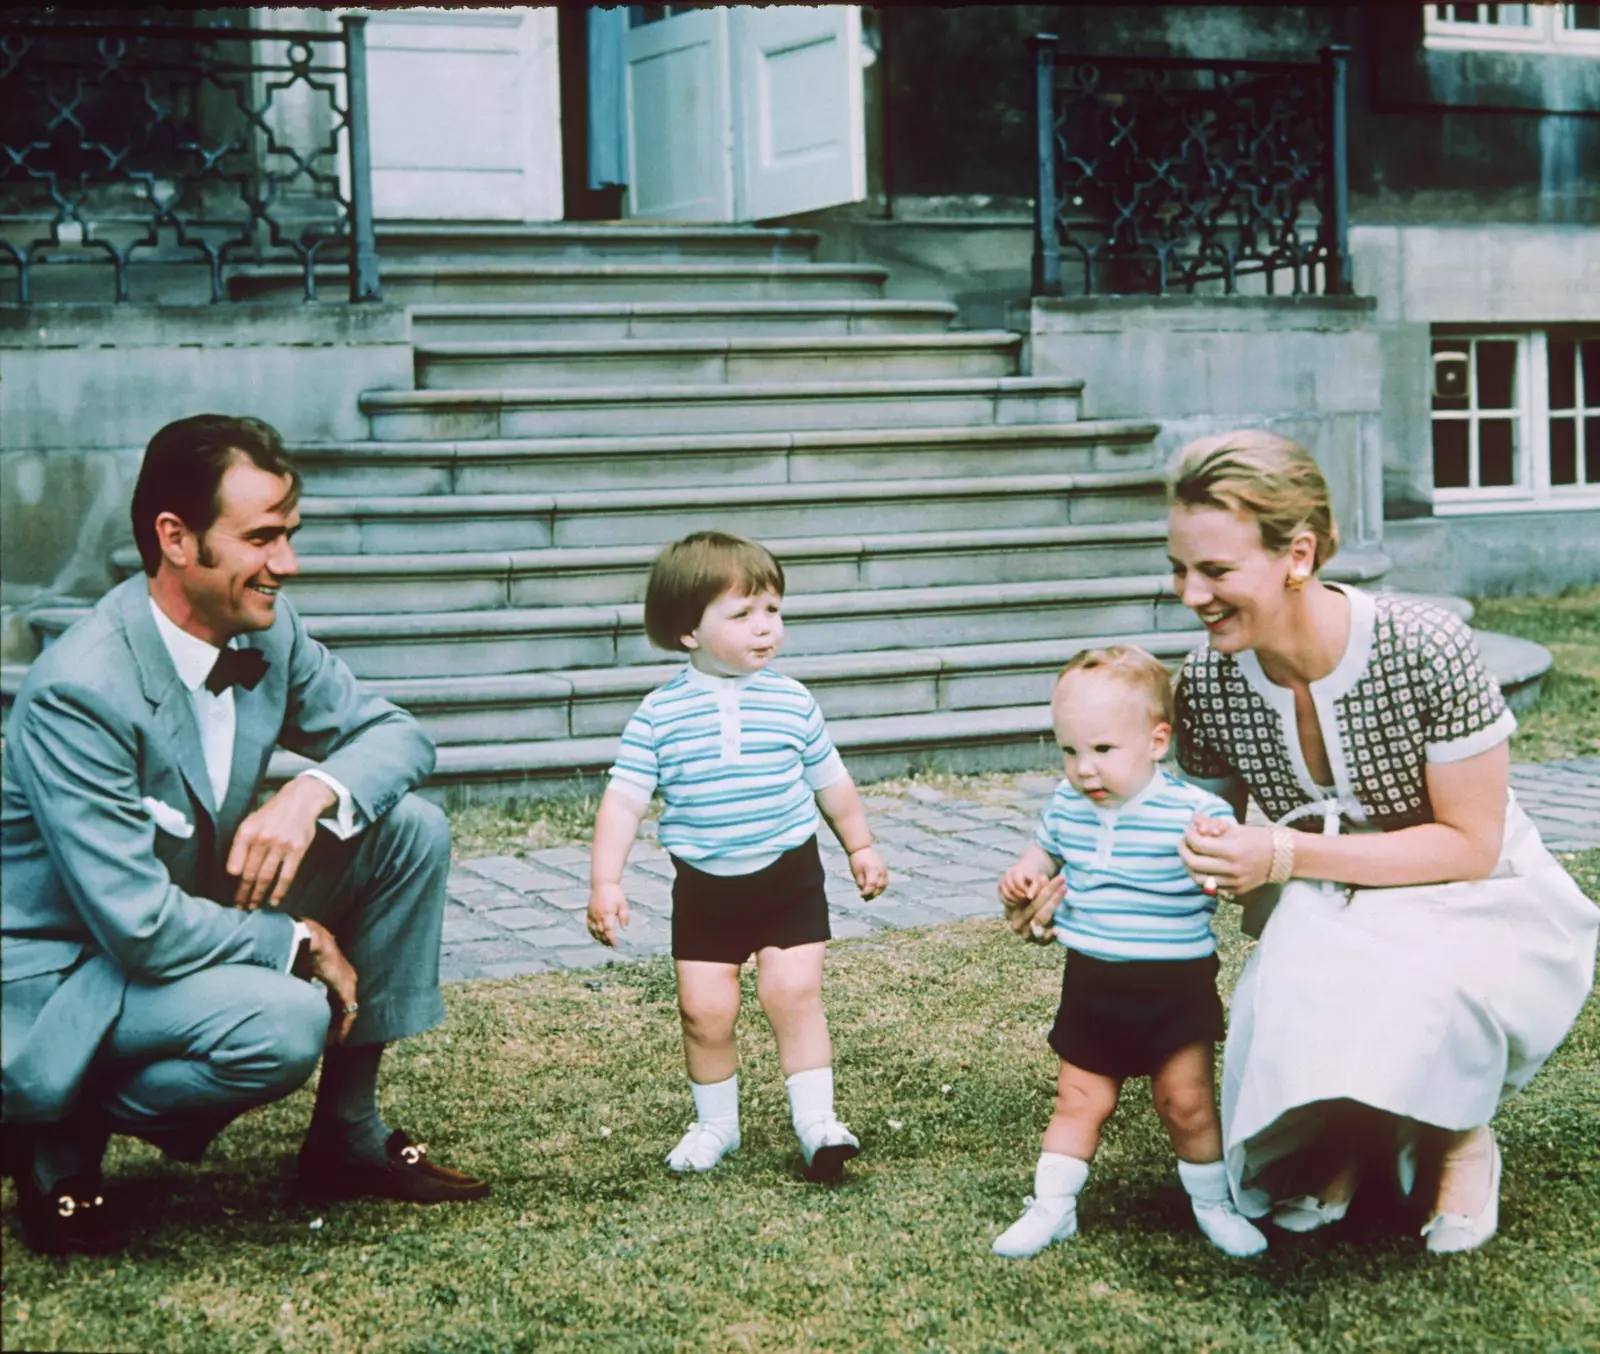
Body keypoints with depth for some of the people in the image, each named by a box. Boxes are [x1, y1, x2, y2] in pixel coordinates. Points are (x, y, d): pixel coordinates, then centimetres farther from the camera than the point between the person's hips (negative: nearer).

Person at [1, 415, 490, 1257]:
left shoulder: (265, 628, -7)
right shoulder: (78, 693, -29)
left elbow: (396, 735, 4)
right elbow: (140, 926, -30)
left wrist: (311, 792, -18)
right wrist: (298, 941, -17)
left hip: (190, 922, 8)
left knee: (409, 830, -6)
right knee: (285, 1022, -33)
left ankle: (349, 1137, 6)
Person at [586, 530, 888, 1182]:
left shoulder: (792, 702, -2)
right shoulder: (659, 714, -8)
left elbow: (830, 781, 12)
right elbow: (624, 798, -8)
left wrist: (861, 847, 22)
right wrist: (605, 882, -16)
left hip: (788, 877, 0)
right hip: (704, 886, 0)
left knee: (794, 993, -9)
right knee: (704, 1009, 0)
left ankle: (816, 1118, 4)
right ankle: (715, 1123, 21)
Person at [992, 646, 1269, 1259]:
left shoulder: (1192, 811, -17)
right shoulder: (1066, 806, 0)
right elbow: (1046, 852, 19)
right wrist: (1024, 878, -1)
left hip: (1174, 985, -4)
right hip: (1091, 982, 4)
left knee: (1186, 1102, 2)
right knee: (1078, 1101, 12)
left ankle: (1214, 1205, 23)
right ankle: (1051, 1207, 24)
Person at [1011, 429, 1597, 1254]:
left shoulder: (1423, 649, -25)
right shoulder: (1207, 683, -11)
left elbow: (1471, 844, -19)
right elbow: (1201, 844, 4)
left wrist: (1286, 857, -28)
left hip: (1469, 912, -3)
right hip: (1327, 925, 3)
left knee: (1396, 994, -35)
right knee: (1286, 996, -31)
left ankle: (1460, 1134, -1)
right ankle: (1343, 1133, 4)